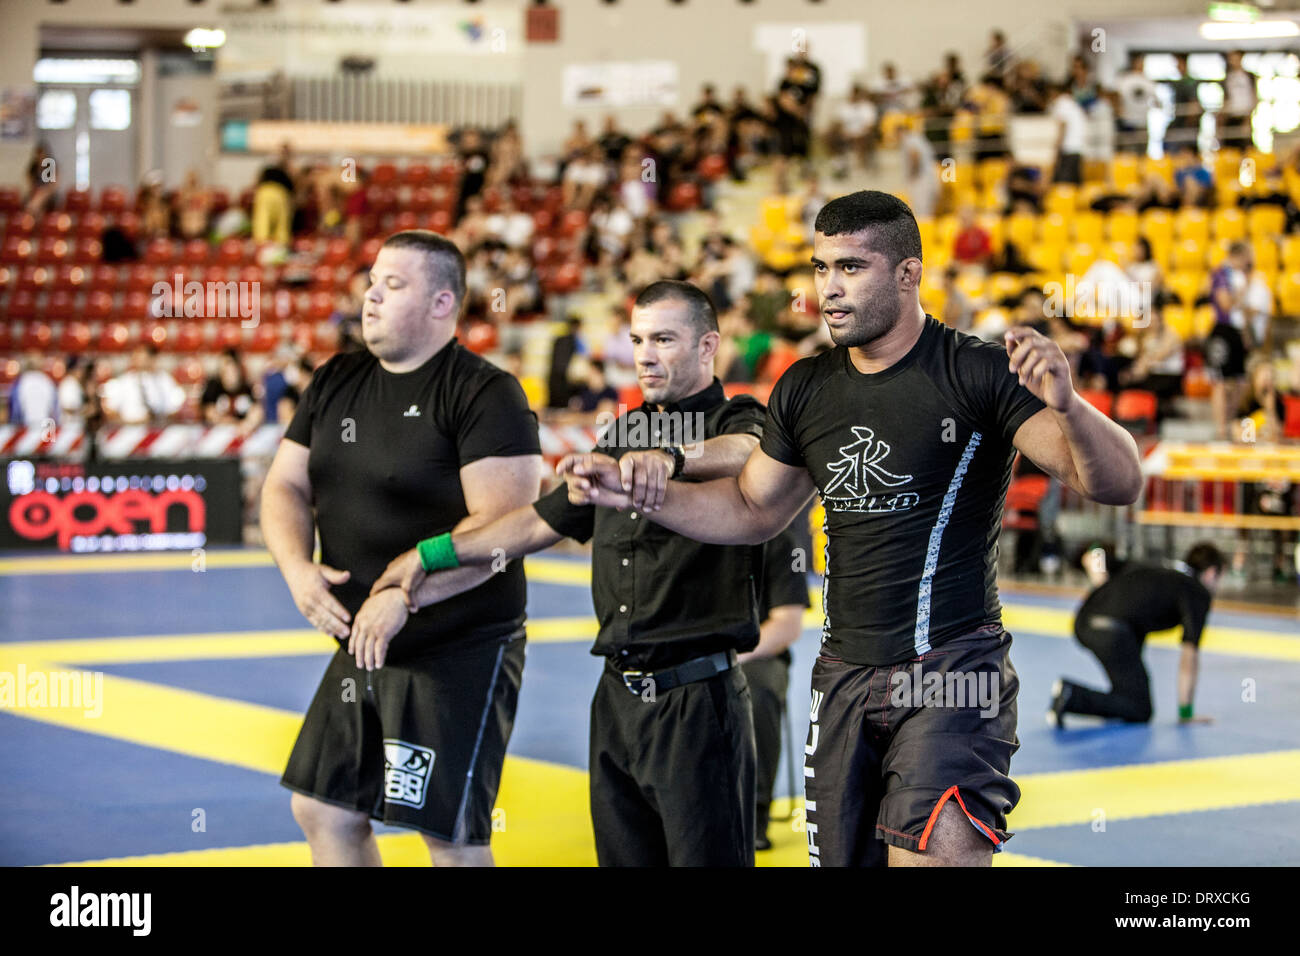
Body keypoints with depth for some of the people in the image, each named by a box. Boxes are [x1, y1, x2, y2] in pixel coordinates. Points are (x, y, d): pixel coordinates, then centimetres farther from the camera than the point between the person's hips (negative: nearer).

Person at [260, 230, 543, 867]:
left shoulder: (485, 394, -15)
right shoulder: (336, 383, 8)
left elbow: (501, 525, -23)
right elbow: (286, 485, 11)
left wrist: (403, 591, -26)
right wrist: (297, 568, -8)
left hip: (462, 653, -8)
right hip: (360, 648, 8)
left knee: (451, 835, -4)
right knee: (322, 811, 15)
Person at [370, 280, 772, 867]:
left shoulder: (736, 420, -1)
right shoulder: (624, 436, 20)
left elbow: (749, 452, -28)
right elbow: (543, 521, 24)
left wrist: (671, 456, -47)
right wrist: (433, 554, 20)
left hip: (697, 699, -7)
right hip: (618, 698, 7)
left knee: (705, 857, -7)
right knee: (623, 857, 9)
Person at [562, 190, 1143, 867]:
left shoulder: (981, 375, -10)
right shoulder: (805, 390, 8)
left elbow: (1118, 486, -16)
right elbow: (754, 509, 22)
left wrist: (1066, 407, -36)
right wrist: (641, 495, 8)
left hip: (951, 667, -6)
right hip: (843, 676, 6)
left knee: (932, 854, -24)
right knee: (841, 856, 14)